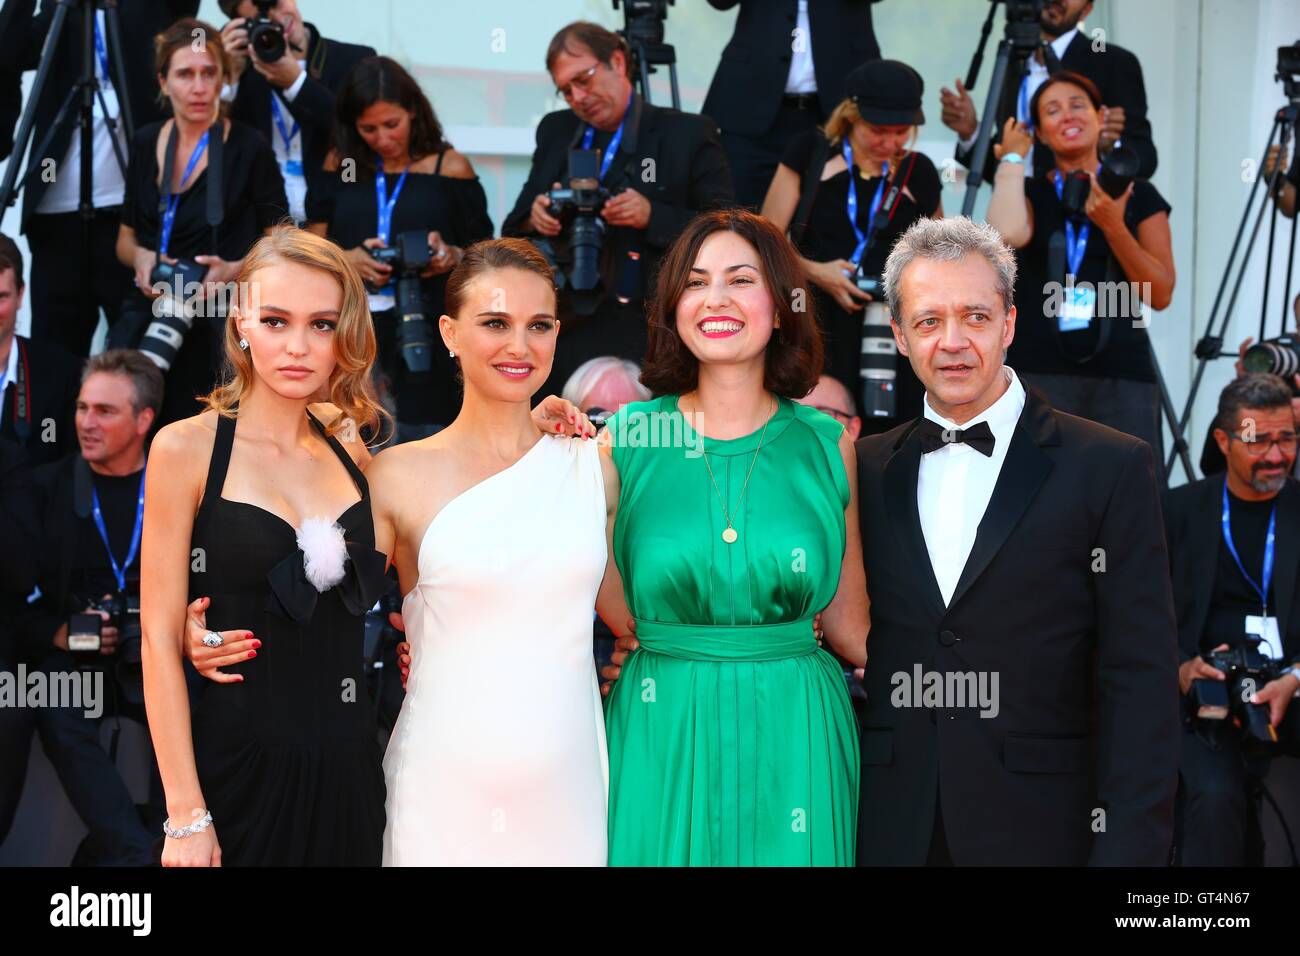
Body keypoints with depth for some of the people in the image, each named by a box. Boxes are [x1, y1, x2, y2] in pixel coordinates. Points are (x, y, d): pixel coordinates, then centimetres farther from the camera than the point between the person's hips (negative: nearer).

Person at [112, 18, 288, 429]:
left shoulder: (249, 148, -3)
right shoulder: (146, 142, 11)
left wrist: (234, 270, -16)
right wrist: (140, 257, -2)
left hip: (221, 309, -4)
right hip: (152, 300, 4)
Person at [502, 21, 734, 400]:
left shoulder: (688, 134, 0)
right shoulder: (555, 131, 15)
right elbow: (512, 231, 18)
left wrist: (653, 216, -18)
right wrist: (535, 219, -5)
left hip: (650, 337, -4)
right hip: (567, 333, 4)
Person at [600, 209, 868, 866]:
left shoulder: (828, 446, 1)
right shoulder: (625, 441, 0)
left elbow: (848, 624, 6)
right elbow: (621, 611, 2)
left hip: (795, 737, 1)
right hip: (662, 733, 0)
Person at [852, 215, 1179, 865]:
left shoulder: (1109, 467, -4)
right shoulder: (867, 469, 7)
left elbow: (1141, 684, -7)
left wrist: (1127, 847, -13)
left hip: (1039, 829, -3)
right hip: (892, 829, 3)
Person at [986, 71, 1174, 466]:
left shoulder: (1138, 195, 11)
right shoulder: (1030, 193, 12)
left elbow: (1160, 295, 4)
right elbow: (1008, 234, -13)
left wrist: (1114, 227, -8)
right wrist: (1012, 158, 2)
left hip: (1122, 377, 0)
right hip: (1039, 374, 0)